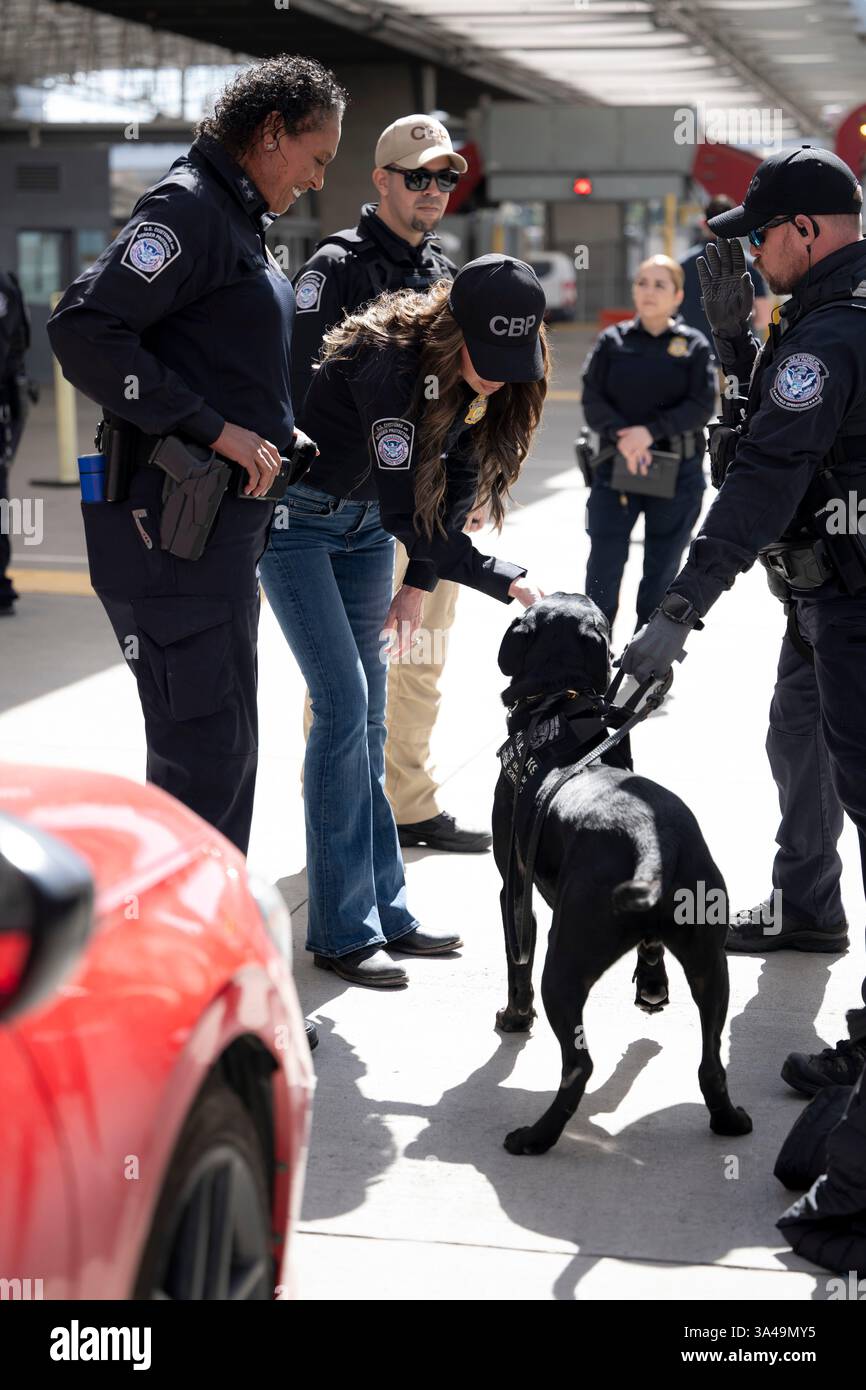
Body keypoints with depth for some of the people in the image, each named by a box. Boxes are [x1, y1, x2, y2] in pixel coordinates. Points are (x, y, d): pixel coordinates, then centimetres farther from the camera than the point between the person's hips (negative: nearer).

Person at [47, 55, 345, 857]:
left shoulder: (241, 219, 20)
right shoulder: (188, 204, -11)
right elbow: (83, 331, -21)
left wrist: (276, 437, 11)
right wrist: (214, 429, -21)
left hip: (225, 517, 10)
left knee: (226, 748, 15)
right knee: (205, 753, -10)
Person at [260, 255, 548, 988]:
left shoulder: (492, 384, -11)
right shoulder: (387, 364, -32)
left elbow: (455, 488, 0)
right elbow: (404, 512, -32)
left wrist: (419, 584, -6)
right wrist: (506, 582, -33)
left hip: (364, 525, 7)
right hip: (297, 516, -7)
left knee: (369, 714, 6)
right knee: (343, 704, -13)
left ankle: (385, 909, 11)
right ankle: (343, 930, -8)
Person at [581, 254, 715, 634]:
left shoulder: (693, 345, 2)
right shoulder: (612, 340, 5)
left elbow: (701, 406, -6)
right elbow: (593, 399, -2)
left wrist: (651, 431, -19)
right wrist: (620, 435, -20)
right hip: (616, 465, 1)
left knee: (662, 566, 6)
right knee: (604, 562, -2)